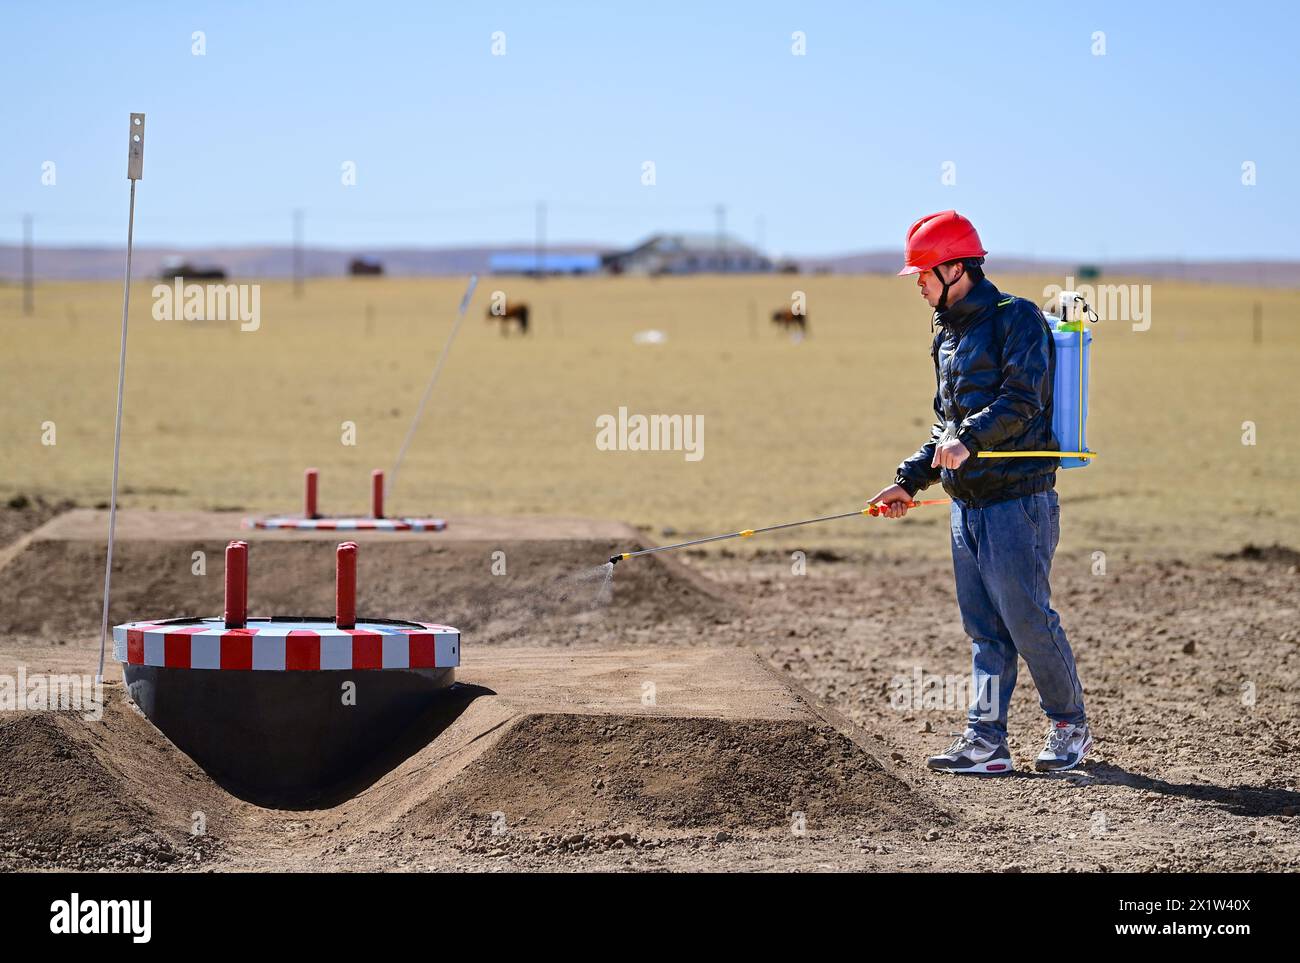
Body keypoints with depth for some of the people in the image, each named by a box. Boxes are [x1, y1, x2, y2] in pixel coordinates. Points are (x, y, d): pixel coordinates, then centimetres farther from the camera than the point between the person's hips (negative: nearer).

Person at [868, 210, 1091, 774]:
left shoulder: (1017, 319, -7)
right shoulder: (949, 334, 20)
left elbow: (1021, 399, -20)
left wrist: (968, 440, -32)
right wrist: (910, 480, 18)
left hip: (1017, 500, -8)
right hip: (967, 505, 8)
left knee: (1027, 619, -5)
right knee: (984, 630, 6)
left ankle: (1071, 727, 10)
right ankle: (986, 740, 6)